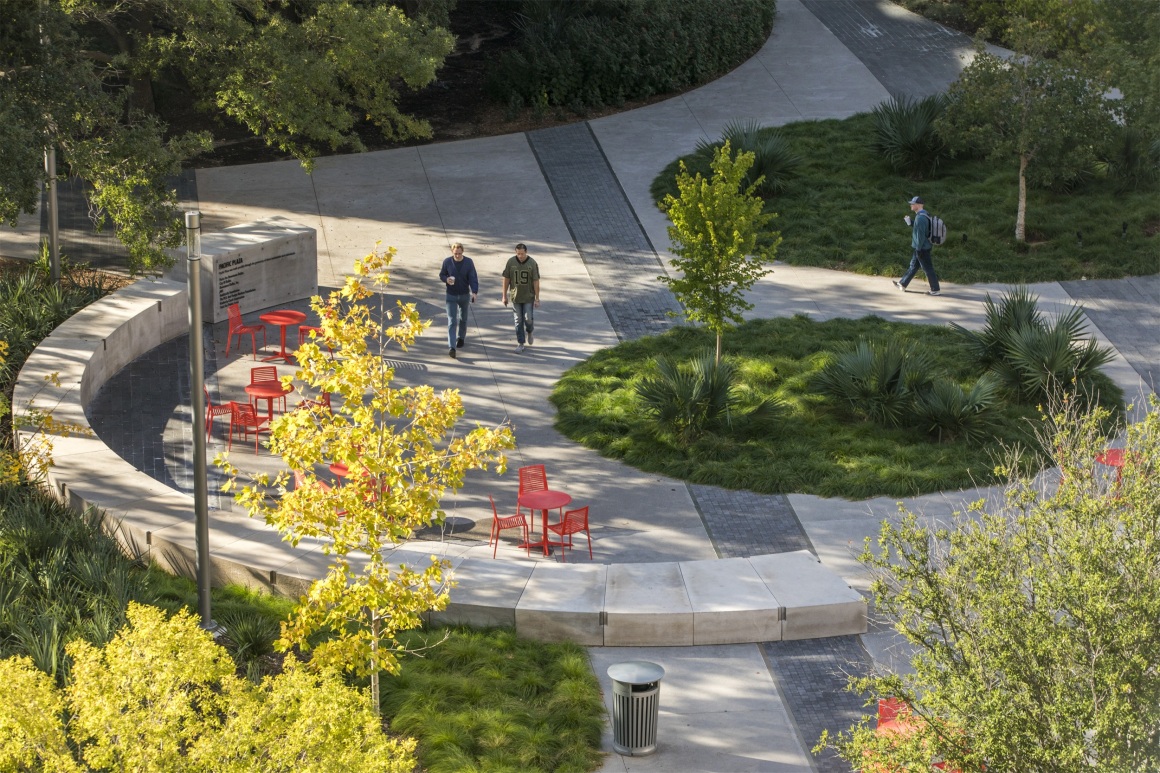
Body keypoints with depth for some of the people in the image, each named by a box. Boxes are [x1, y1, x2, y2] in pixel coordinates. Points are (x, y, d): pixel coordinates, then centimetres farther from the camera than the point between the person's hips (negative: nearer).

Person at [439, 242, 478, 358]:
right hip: (451, 296, -1)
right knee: (452, 321, -9)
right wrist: (446, 279, -20)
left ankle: (461, 337, 46)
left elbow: (473, 278, -10)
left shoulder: (468, 262, -10)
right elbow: (441, 275, 4)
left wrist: (474, 292, -25)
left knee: (463, 318, 20)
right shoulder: (447, 262, -9)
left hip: (464, 295, 1)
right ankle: (451, 347, -15)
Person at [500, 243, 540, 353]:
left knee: (528, 318, -3)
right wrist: (504, 296, 1)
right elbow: (506, 279, 0)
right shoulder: (511, 262, -7)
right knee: (518, 321, 5)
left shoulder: (532, 263, -11)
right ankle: (520, 343, 13)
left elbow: (536, 282, -8)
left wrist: (537, 299, -9)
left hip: (528, 297, -1)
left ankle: (529, 332, 30)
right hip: (515, 297, 1)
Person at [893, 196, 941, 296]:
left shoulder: (920, 218, -23)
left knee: (928, 269, -2)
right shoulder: (924, 215, 9)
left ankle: (936, 290, 4)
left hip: (922, 248, -10)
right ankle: (902, 284, 28)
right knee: (913, 266, 18)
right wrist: (909, 223, 11)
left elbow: (920, 234, -25)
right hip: (921, 247, 10)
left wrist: (918, 249, -21)